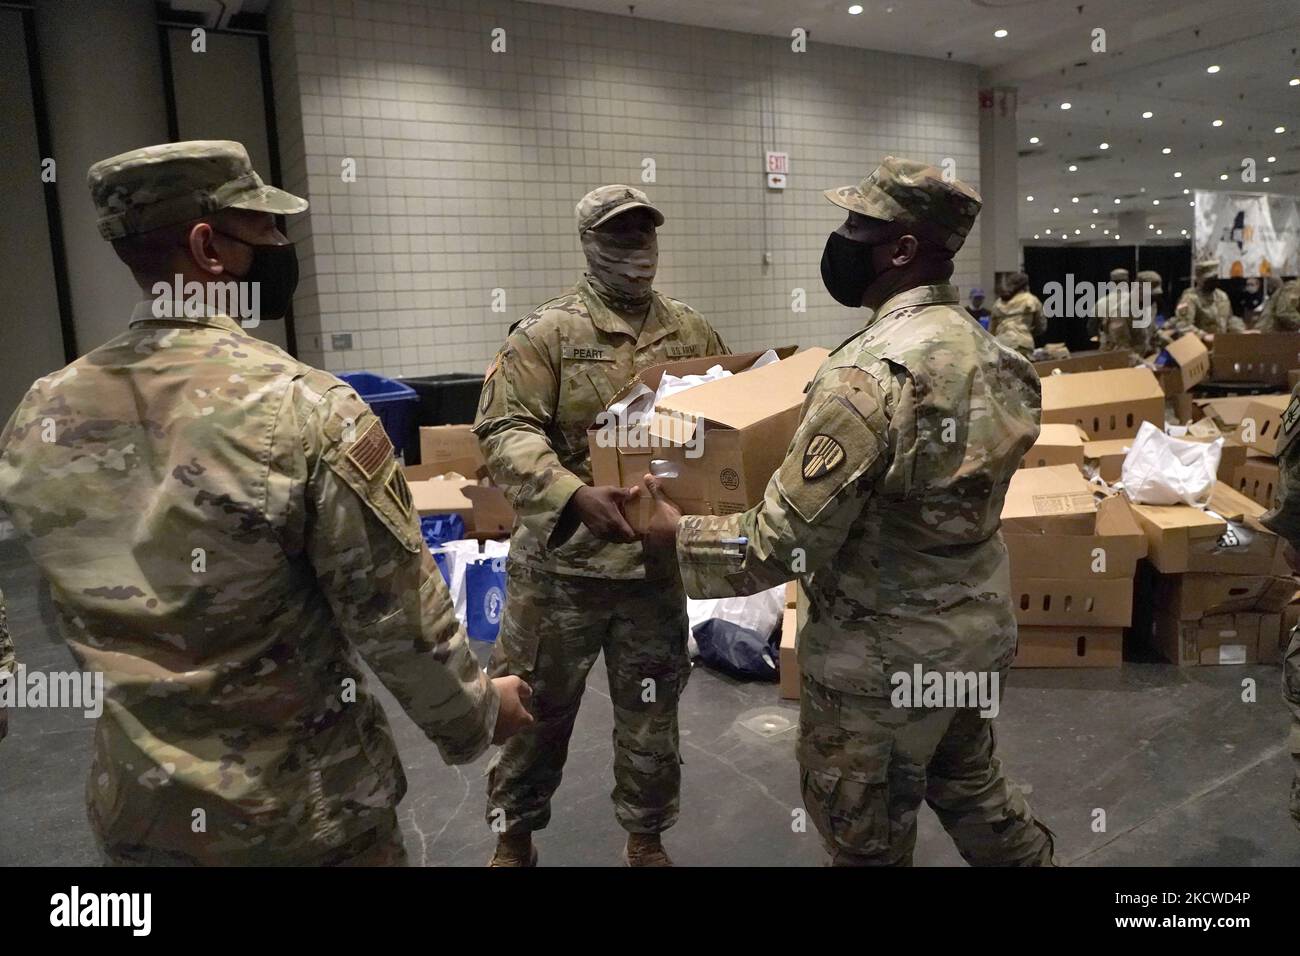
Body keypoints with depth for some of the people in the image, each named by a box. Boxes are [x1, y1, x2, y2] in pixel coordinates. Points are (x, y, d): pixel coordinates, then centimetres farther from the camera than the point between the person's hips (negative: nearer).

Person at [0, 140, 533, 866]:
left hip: (136, 808, 5)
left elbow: (90, 611, 6)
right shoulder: (307, 411, -25)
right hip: (304, 810, -5)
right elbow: (399, 618, -19)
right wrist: (477, 713, -1)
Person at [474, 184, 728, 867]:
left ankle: (647, 840, 40)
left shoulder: (692, 333, 6)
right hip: (561, 559, -3)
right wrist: (576, 494, -32)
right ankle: (514, 837, 39)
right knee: (536, 709, 14)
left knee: (651, 714, 17)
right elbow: (505, 432, -17)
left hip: (656, 560, 3)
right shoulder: (545, 332, -7)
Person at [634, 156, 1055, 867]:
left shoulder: (869, 375, -28)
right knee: (968, 782, 31)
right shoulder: (982, 348, 0)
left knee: (867, 840, 14)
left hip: (886, 652, -8)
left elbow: (781, 544, -26)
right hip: (974, 623, 9)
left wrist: (678, 538, -11)